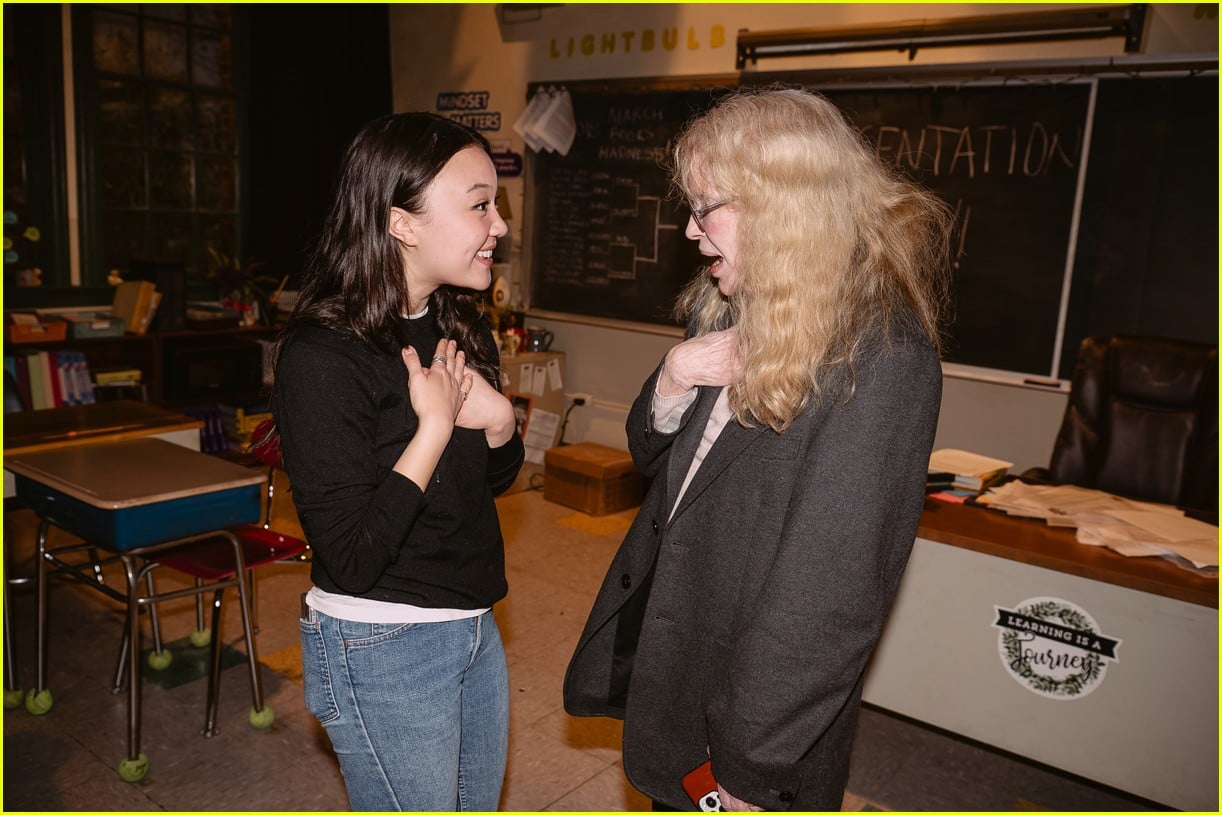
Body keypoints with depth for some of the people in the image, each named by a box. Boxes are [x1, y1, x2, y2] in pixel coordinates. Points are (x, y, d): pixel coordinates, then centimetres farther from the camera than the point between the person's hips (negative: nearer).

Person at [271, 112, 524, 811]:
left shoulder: (460, 325, 2)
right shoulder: (323, 354, -22)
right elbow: (351, 556, -25)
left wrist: (498, 421, -9)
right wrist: (433, 426, -22)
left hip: (473, 626, 8)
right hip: (382, 648, -8)